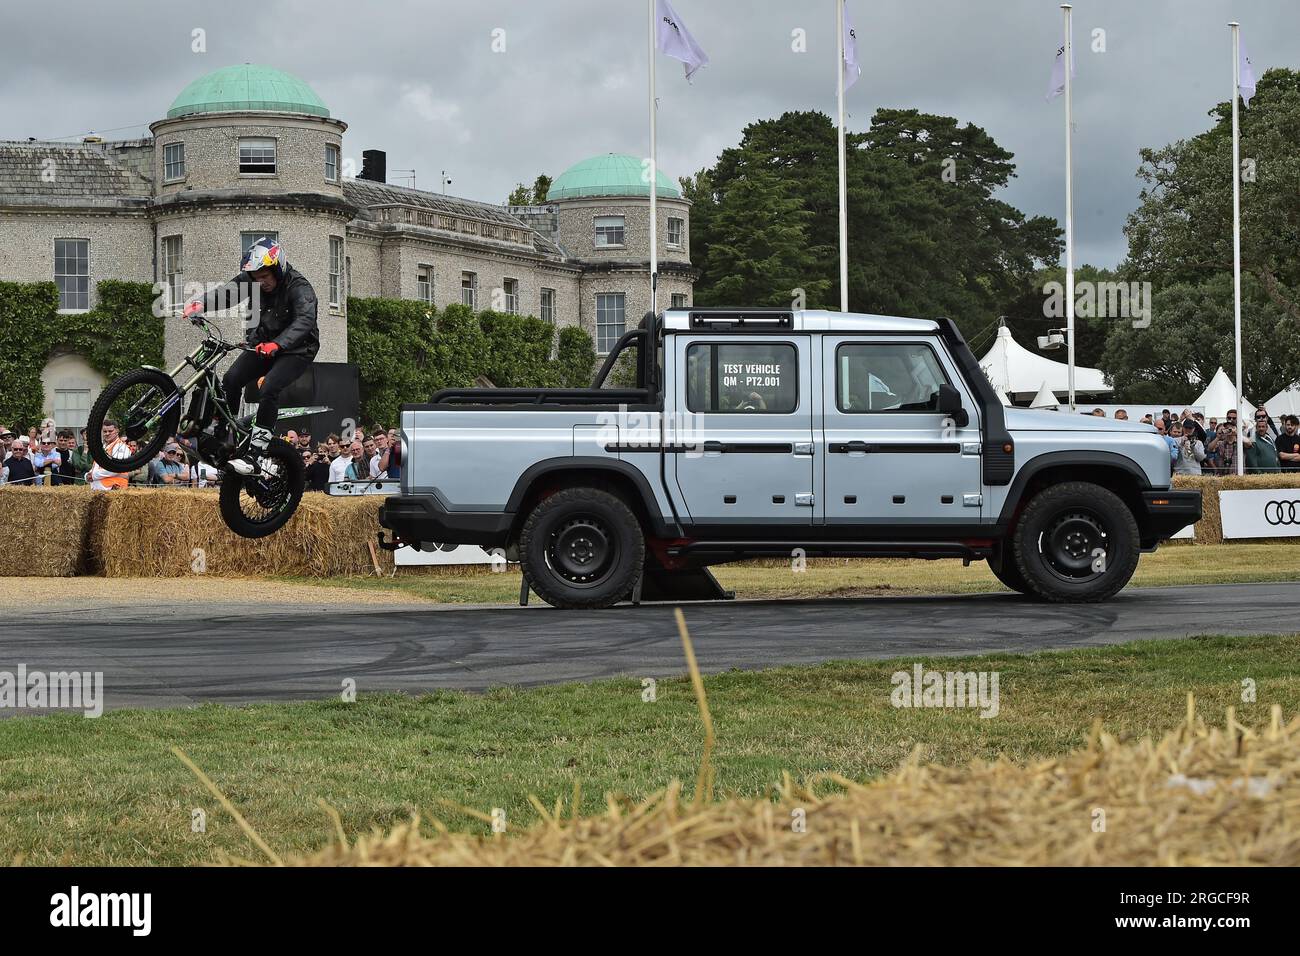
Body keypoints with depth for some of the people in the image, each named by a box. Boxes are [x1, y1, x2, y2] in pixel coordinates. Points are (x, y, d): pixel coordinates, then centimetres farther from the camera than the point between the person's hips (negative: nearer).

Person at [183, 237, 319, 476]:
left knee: (269, 389, -28)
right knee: (231, 379, -17)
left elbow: (304, 320, -39)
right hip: (263, 343, 6)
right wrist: (199, 304, -35)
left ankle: (253, 454, -26)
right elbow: (228, 292, -15)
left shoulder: (299, 288, -24)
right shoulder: (253, 280, -4)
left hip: (295, 349, -6)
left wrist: (277, 345, -55)